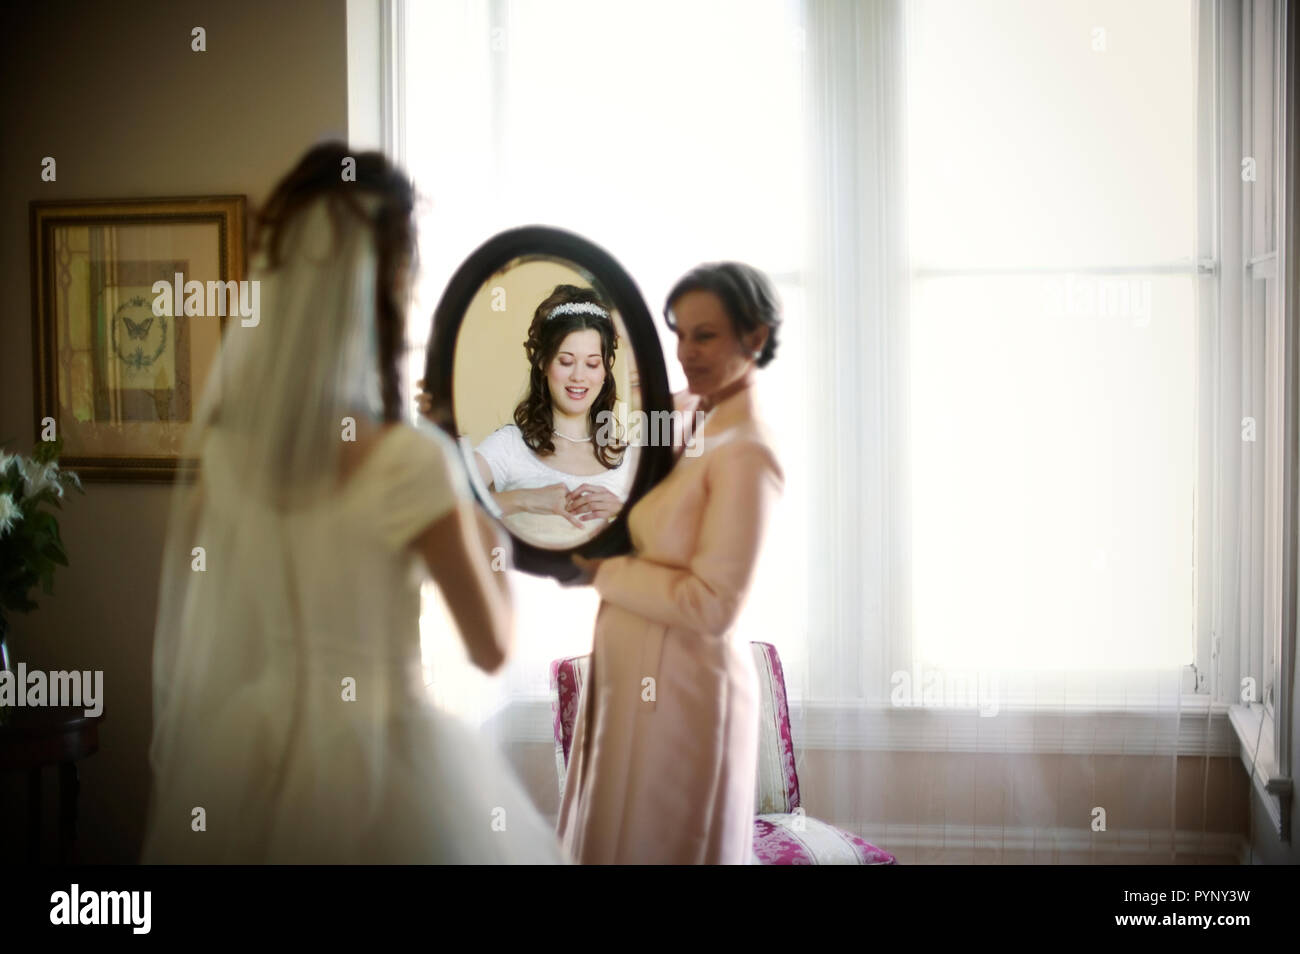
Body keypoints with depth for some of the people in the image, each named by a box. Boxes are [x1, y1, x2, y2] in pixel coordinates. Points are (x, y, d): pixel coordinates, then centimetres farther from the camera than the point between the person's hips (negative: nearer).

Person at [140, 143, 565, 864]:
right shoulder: (410, 459, -20)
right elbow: (492, 649, -10)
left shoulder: (221, 437, -5)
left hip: (243, 740, 5)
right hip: (374, 748, -5)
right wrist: (491, 545, 4)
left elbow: (188, 607, 6)